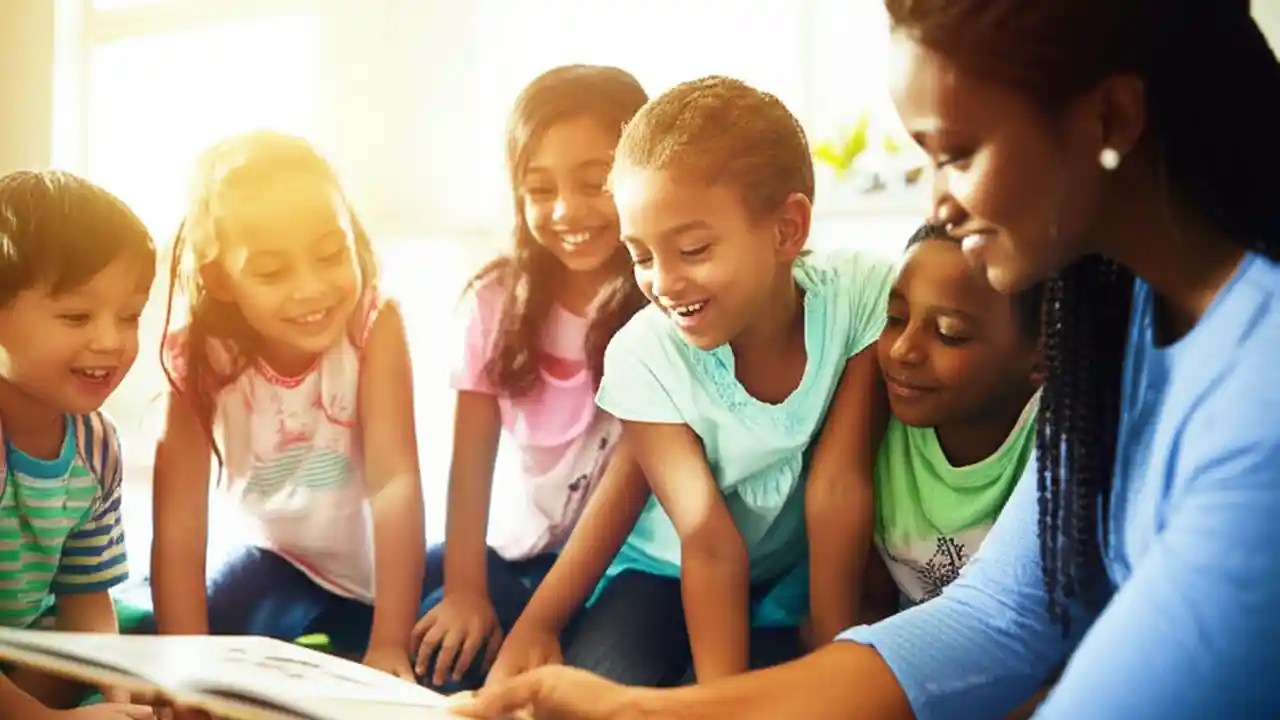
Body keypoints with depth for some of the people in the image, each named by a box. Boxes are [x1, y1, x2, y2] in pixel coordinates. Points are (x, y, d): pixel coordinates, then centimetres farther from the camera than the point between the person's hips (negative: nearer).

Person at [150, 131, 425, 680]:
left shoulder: (374, 323, -25)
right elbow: (177, 530, -23)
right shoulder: (202, 357, -20)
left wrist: (390, 644, -35)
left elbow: (395, 482, -30)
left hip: (387, 563, -1)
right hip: (281, 561, 2)